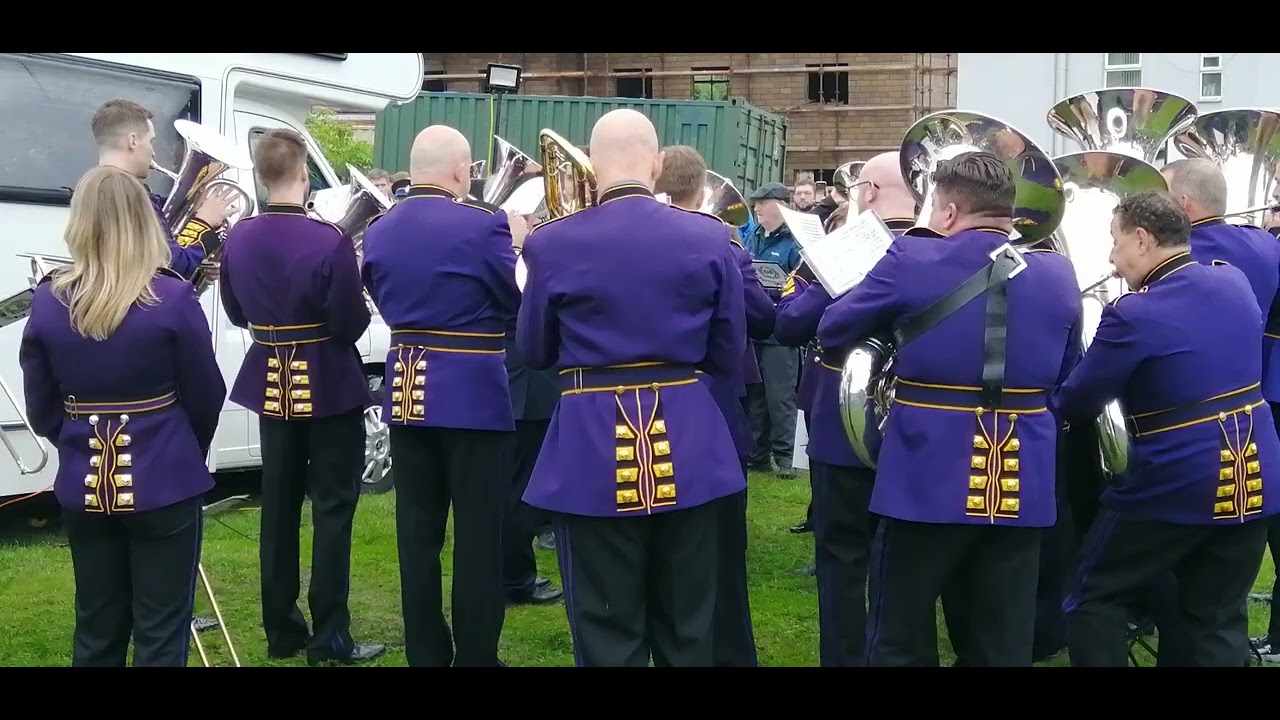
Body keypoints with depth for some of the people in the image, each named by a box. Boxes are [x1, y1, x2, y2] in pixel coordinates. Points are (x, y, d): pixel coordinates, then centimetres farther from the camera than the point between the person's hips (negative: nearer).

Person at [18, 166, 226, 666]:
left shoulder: (47, 301, -3)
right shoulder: (172, 298, -13)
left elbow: (41, 409, 4)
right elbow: (206, 396, -3)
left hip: (83, 486, 4)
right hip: (163, 485, -4)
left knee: (96, 630, 16)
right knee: (161, 632, 6)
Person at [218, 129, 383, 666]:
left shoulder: (237, 239, -1)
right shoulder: (329, 242, -20)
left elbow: (236, 315, 11)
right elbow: (351, 326, -16)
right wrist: (351, 288, 3)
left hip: (270, 384, 6)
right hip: (329, 387, -5)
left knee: (278, 507, 13)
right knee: (332, 508, 2)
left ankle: (280, 631, 20)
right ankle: (329, 637, 5)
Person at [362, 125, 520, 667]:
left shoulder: (378, 231, 6)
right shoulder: (483, 224, -12)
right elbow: (520, 302, -2)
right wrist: (518, 246, 13)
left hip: (405, 393, 6)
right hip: (472, 394, -5)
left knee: (417, 532, 11)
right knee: (478, 535, 3)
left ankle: (425, 653, 19)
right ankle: (476, 656, 9)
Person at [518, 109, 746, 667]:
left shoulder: (551, 244, -6)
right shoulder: (710, 238, -2)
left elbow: (534, 352, 6)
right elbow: (730, 358, 5)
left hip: (593, 447, -2)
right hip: (686, 443, 2)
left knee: (608, 632, 7)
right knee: (688, 624, 16)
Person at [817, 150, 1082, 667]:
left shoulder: (914, 258, -7)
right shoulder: (1057, 275, 4)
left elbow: (831, 332, 5)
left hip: (929, 476, -3)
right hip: (1022, 483, 4)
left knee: (900, 641, 11)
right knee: (1003, 644, 12)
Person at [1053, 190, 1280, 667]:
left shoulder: (1133, 314, -19)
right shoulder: (1234, 282, 2)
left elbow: (1076, 404, -9)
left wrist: (1047, 404, 12)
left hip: (1175, 486, -6)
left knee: (1096, 598, 11)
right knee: (1219, 619, 14)